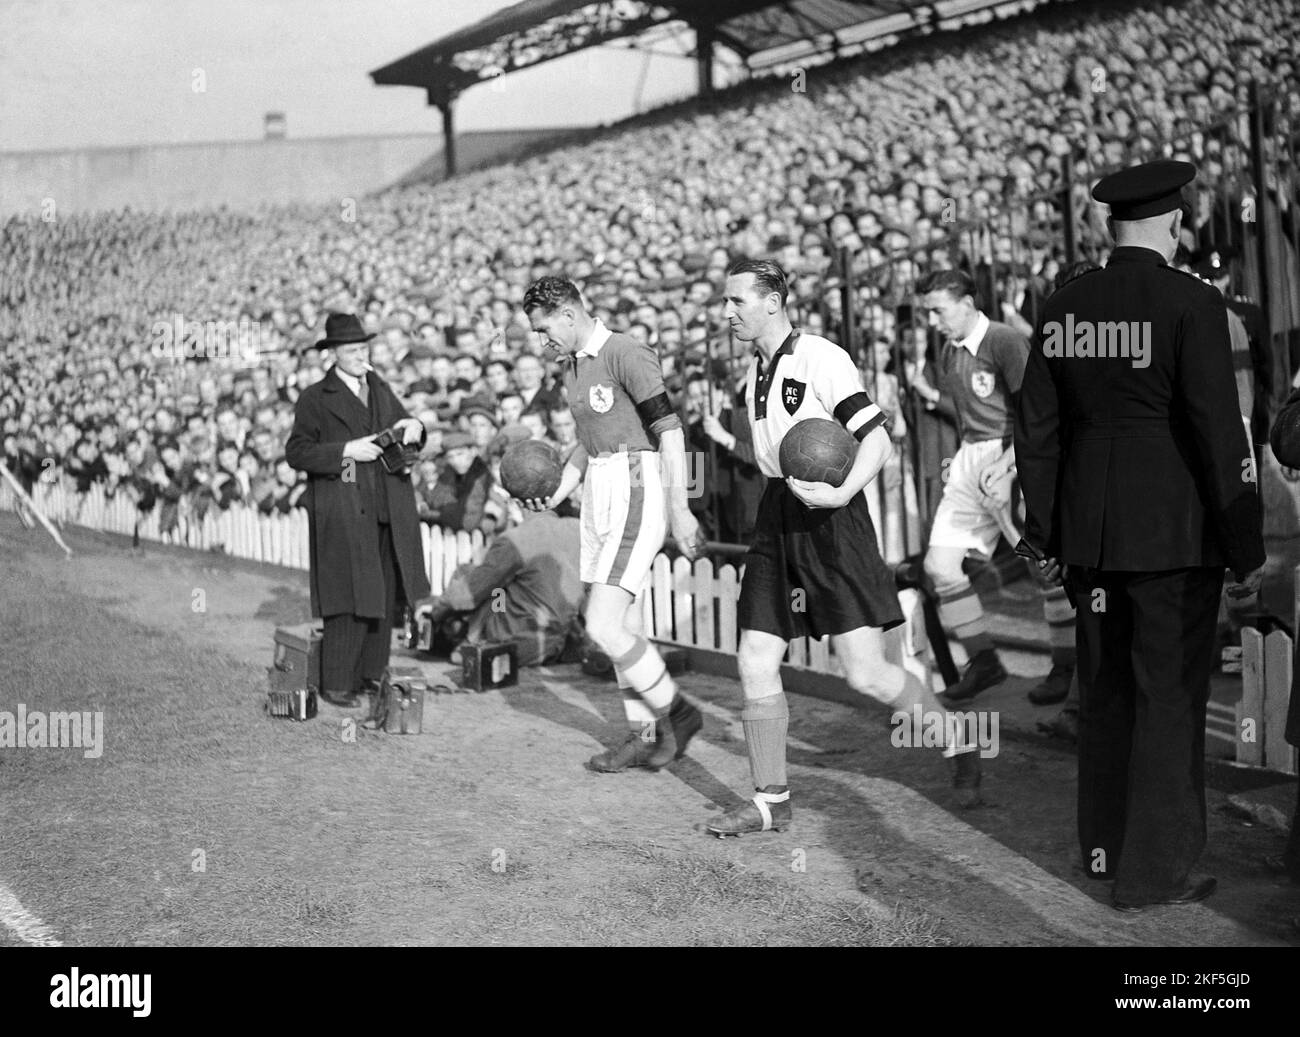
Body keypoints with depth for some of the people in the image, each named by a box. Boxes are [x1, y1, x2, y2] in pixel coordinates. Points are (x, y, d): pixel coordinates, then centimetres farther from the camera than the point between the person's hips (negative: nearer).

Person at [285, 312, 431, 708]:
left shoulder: (381, 390, 15)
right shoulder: (315, 398, -2)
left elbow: (405, 435, 19)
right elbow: (296, 452, -7)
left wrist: (413, 428, -5)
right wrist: (345, 451, -17)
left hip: (387, 513, 6)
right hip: (343, 517, -6)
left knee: (385, 597, 8)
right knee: (349, 601, -6)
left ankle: (371, 674, 19)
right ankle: (336, 683, 2)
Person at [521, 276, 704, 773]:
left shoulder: (626, 353, -13)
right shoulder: (573, 365, 15)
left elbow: (669, 430, -16)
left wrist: (680, 510, -20)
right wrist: (558, 493, 14)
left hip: (638, 493, -9)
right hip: (599, 497, 9)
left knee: (604, 626, -13)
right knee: (623, 627, 11)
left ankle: (677, 714, 5)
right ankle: (644, 737, 21)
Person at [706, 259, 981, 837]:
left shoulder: (820, 358, -10)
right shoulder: (756, 371, 15)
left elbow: (878, 439, -16)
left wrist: (841, 493, -29)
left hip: (829, 520, -7)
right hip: (777, 519, 8)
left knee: (863, 671, -9)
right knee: (755, 664, 1)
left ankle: (957, 743, 14)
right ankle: (771, 801, 12)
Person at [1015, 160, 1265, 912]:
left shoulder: (1064, 308, 4)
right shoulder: (1191, 304, -13)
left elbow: (1037, 430, 8)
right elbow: (1220, 433, -15)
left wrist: (1044, 536, 16)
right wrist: (1247, 550, -8)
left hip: (1089, 535, 6)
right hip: (1175, 537, -6)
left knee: (1107, 691, 18)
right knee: (1170, 698, 4)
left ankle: (1105, 844, 30)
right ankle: (1153, 870, 10)